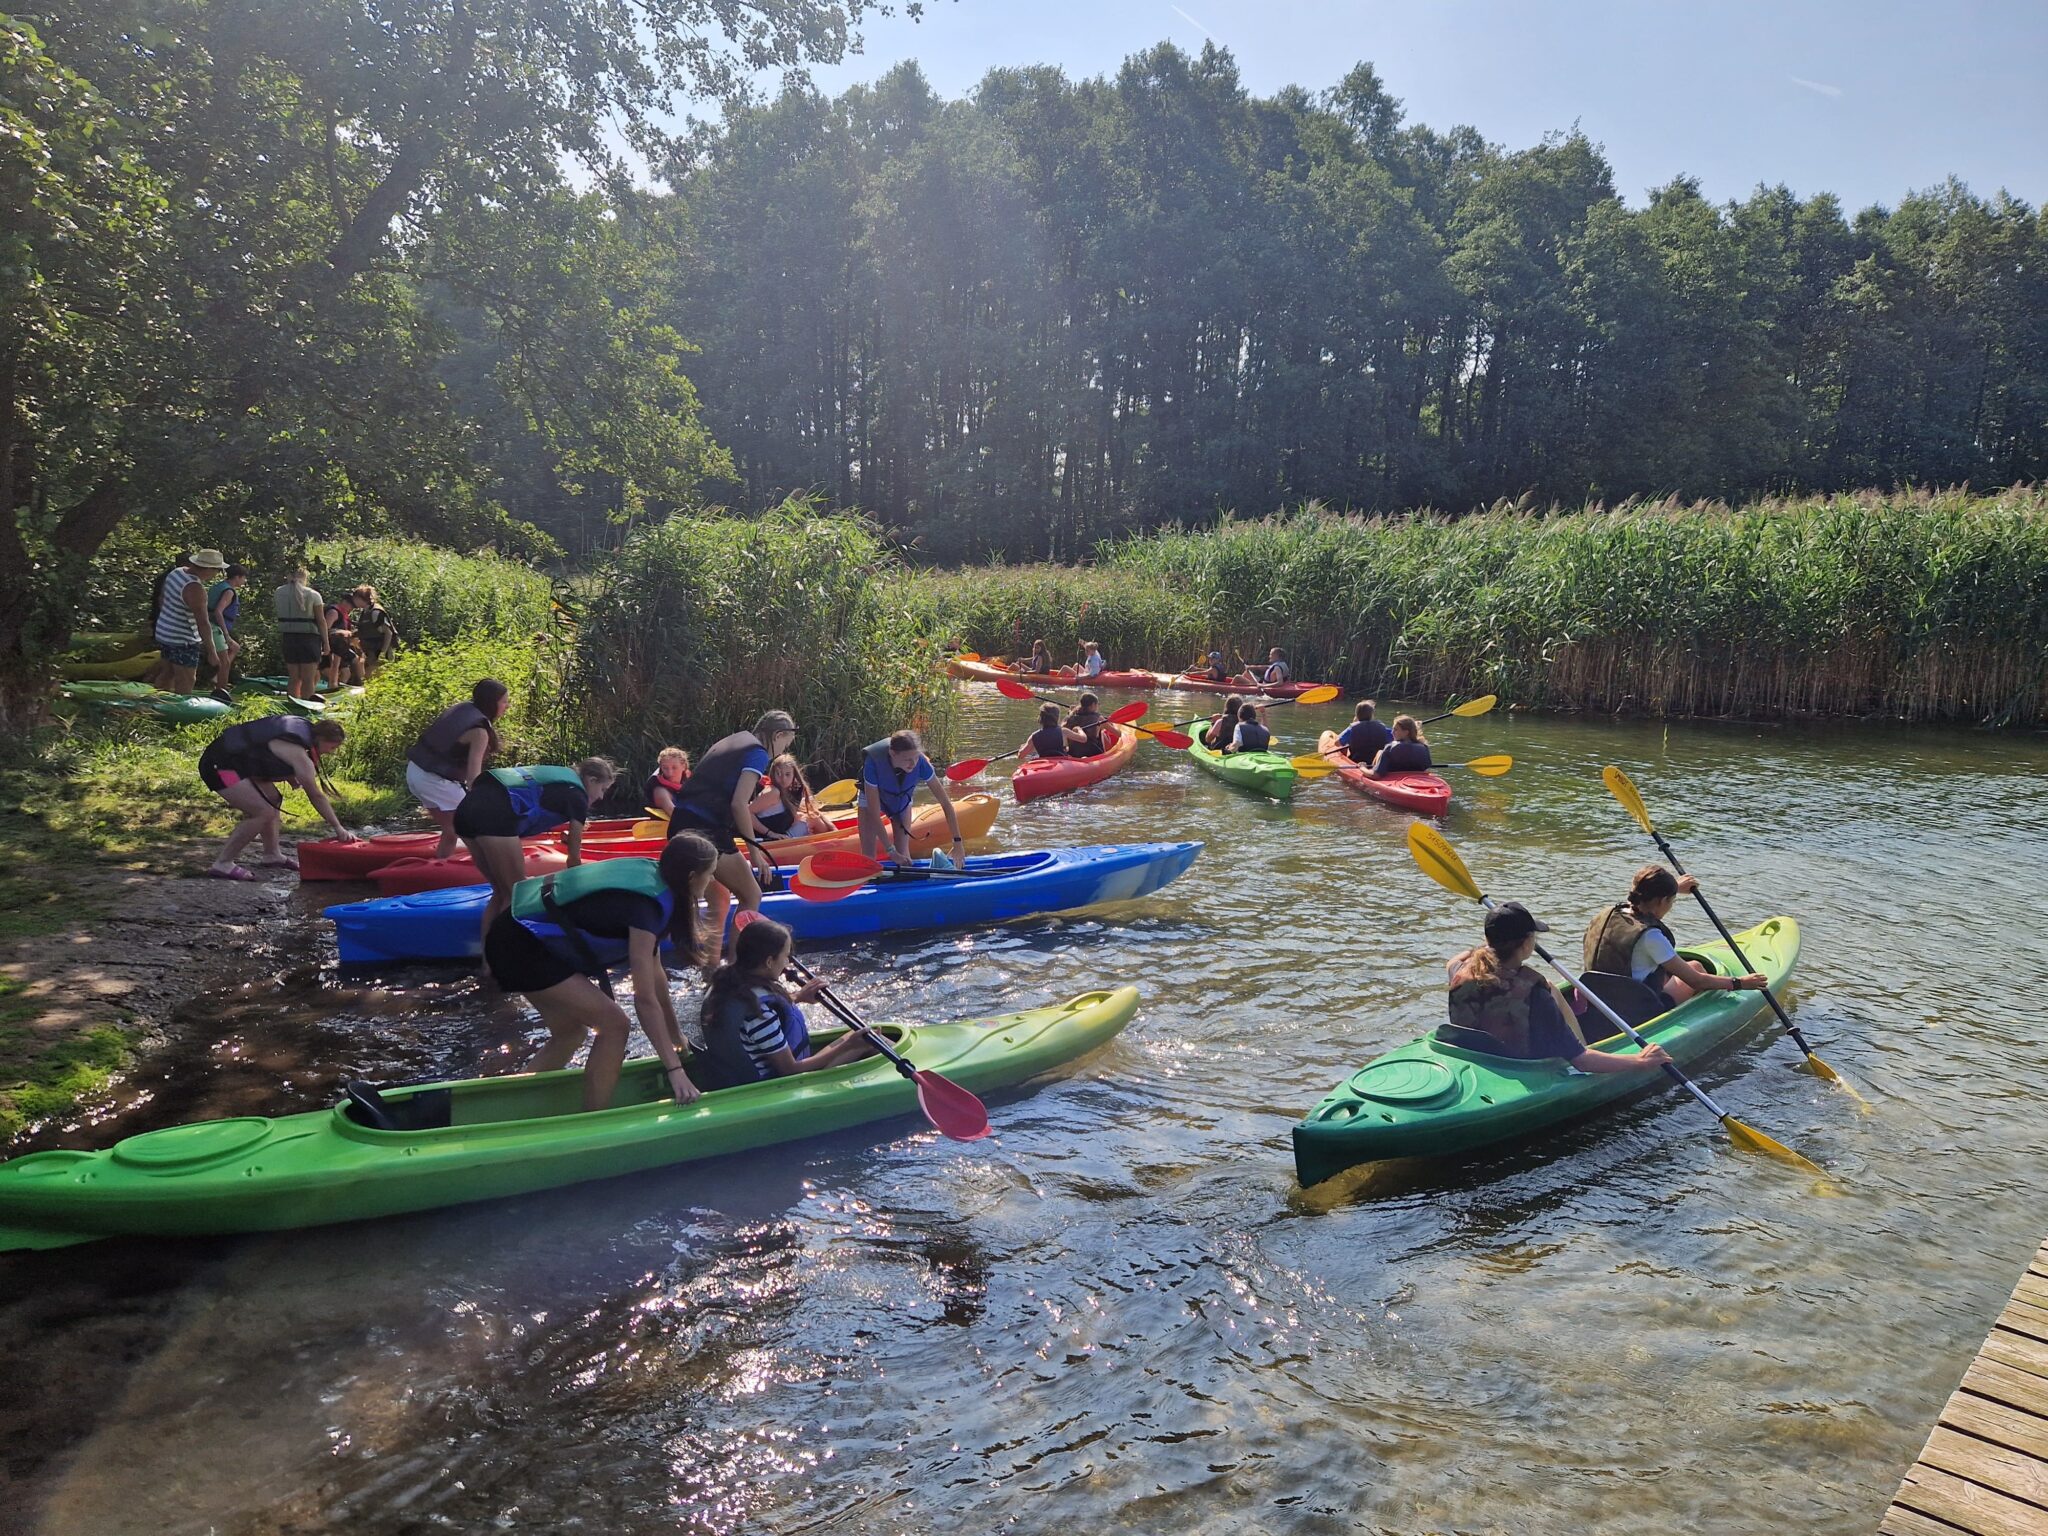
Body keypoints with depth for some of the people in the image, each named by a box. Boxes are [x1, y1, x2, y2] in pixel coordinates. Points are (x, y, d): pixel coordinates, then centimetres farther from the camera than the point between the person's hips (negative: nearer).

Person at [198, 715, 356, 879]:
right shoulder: (297, 753, -20)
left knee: (273, 799, 17)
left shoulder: (303, 728, 5)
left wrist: (289, 776, 2)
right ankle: (222, 864, -10)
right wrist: (338, 828, -11)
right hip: (220, 766, -11)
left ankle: (272, 855, 25)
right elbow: (316, 795, -17)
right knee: (264, 813, -16)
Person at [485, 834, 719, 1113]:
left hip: (519, 934, 10)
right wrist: (675, 1069, -20)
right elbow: (645, 999, -22)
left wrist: (678, 1041, 18)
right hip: (521, 947, -10)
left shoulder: (651, 879, 6)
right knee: (614, 1026, -8)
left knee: (570, 1032, 21)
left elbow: (656, 976, 13)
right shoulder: (645, 905, -21)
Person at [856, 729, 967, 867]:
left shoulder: (921, 763, -35)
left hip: (902, 799, 2)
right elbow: (874, 813, -36)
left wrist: (958, 842, -31)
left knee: (903, 855, -5)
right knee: (868, 857, -7)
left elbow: (946, 803, -28)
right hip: (871, 796, -2)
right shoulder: (874, 762, -42)